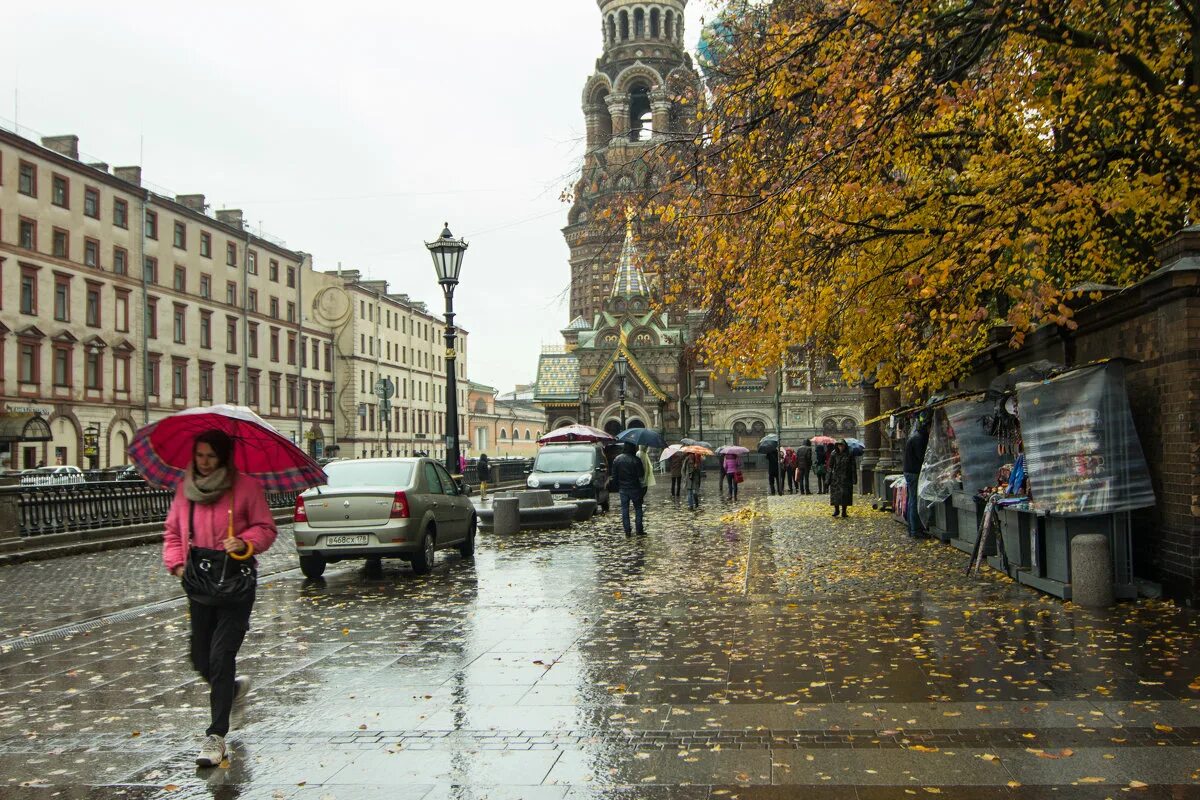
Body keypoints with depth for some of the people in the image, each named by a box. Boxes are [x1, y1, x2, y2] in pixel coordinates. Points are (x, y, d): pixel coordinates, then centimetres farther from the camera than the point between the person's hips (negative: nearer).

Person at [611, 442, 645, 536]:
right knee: (638, 509, 7)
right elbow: (641, 475, -12)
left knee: (624, 509, 7)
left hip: (623, 489, 3)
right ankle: (639, 530, 7)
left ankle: (627, 530, 6)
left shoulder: (617, 459, 1)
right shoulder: (636, 460, -14)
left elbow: (614, 475, 5)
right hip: (634, 488, -3)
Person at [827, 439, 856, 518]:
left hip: (846, 477, -1)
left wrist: (853, 478, -5)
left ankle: (844, 511, 6)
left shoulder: (849, 454, -2)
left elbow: (853, 467, 0)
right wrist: (829, 478, 0)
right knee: (835, 493, -1)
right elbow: (830, 466, 4)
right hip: (836, 476, 1)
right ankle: (836, 510, 12)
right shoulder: (834, 454, 2)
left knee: (845, 493, -2)